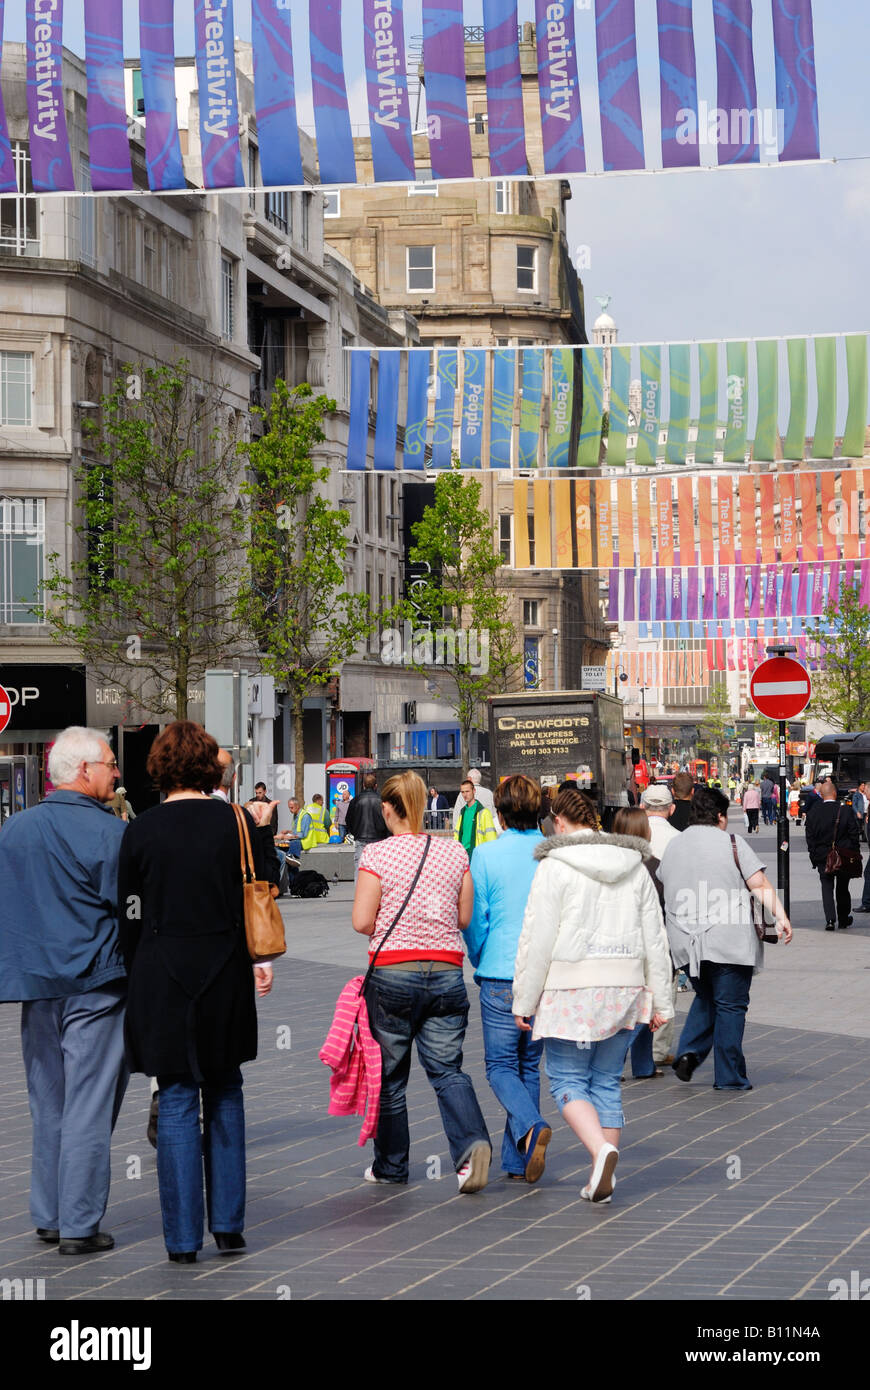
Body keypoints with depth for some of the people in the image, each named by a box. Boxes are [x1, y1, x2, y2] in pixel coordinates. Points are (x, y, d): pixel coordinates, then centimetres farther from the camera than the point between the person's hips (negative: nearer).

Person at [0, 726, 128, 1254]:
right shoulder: (111, 831, -12)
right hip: (94, 986, -6)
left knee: (47, 1106, 14)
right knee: (89, 1107, -1)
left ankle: (48, 1217, 21)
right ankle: (80, 1226, 1)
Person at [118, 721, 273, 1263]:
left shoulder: (141, 830, -4)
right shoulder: (237, 822, -2)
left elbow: (132, 915, -1)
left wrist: (137, 976, 9)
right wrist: (261, 960, 13)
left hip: (162, 975, -1)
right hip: (226, 975, 1)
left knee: (177, 1101, 4)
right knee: (225, 1095, 15)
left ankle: (184, 1238, 4)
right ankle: (229, 1225, 14)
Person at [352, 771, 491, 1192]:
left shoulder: (377, 854, -8)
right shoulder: (454, 852, 4)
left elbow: (361, 921, -10)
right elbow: (465, 918, 7)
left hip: (392, 972, -3)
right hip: (447, 971, 3)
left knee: (389, 1074, 10)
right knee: (447, 1069, 4)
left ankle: (391, 1165, 21)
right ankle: (471, 1143, -20)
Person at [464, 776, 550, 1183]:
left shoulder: (486, 855, -7)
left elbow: (474, 920, -3)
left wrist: (479, 964, 15)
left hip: (501, 976, -3)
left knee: (501, 1065, 5)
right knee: (529, 1066, 14)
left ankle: (530, 1126, -22)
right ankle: (517, 1160, 16)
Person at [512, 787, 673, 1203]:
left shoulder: (555, 867, -8)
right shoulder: (635, 867, 9)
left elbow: (537, 940, -9)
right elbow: (655, 940, 10)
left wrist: (524, 1000, -2)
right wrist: (660, 1001, 15)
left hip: (572, 988, -5)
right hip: (625, 986, 5)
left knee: (567, 1079, 4)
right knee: (607, 1081, 13)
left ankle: (601, 1149, -21)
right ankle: (601, 1182, 13)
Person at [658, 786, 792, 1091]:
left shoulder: (672, 847, 12)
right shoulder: (732, 843, -4)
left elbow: (663, 891, 24)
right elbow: (760, 885, -11)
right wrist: (780, 916, -14)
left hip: (686, 944, 5)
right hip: (729, 941, -5)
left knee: (706, 998, 22)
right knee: (730, 1004, 1)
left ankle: (689, 1050, 3)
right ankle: (728, 1077, 2)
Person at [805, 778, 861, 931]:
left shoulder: (813, 813, -6)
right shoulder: (846, 811, -10)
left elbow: (810, 838, -2)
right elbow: (854, 835, -6)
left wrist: (814, 857, 6)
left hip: (822, 856, 0)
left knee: (827, 887, 5)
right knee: (842, 889, 15)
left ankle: (830, 919, -11)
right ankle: (843, 919, 26)